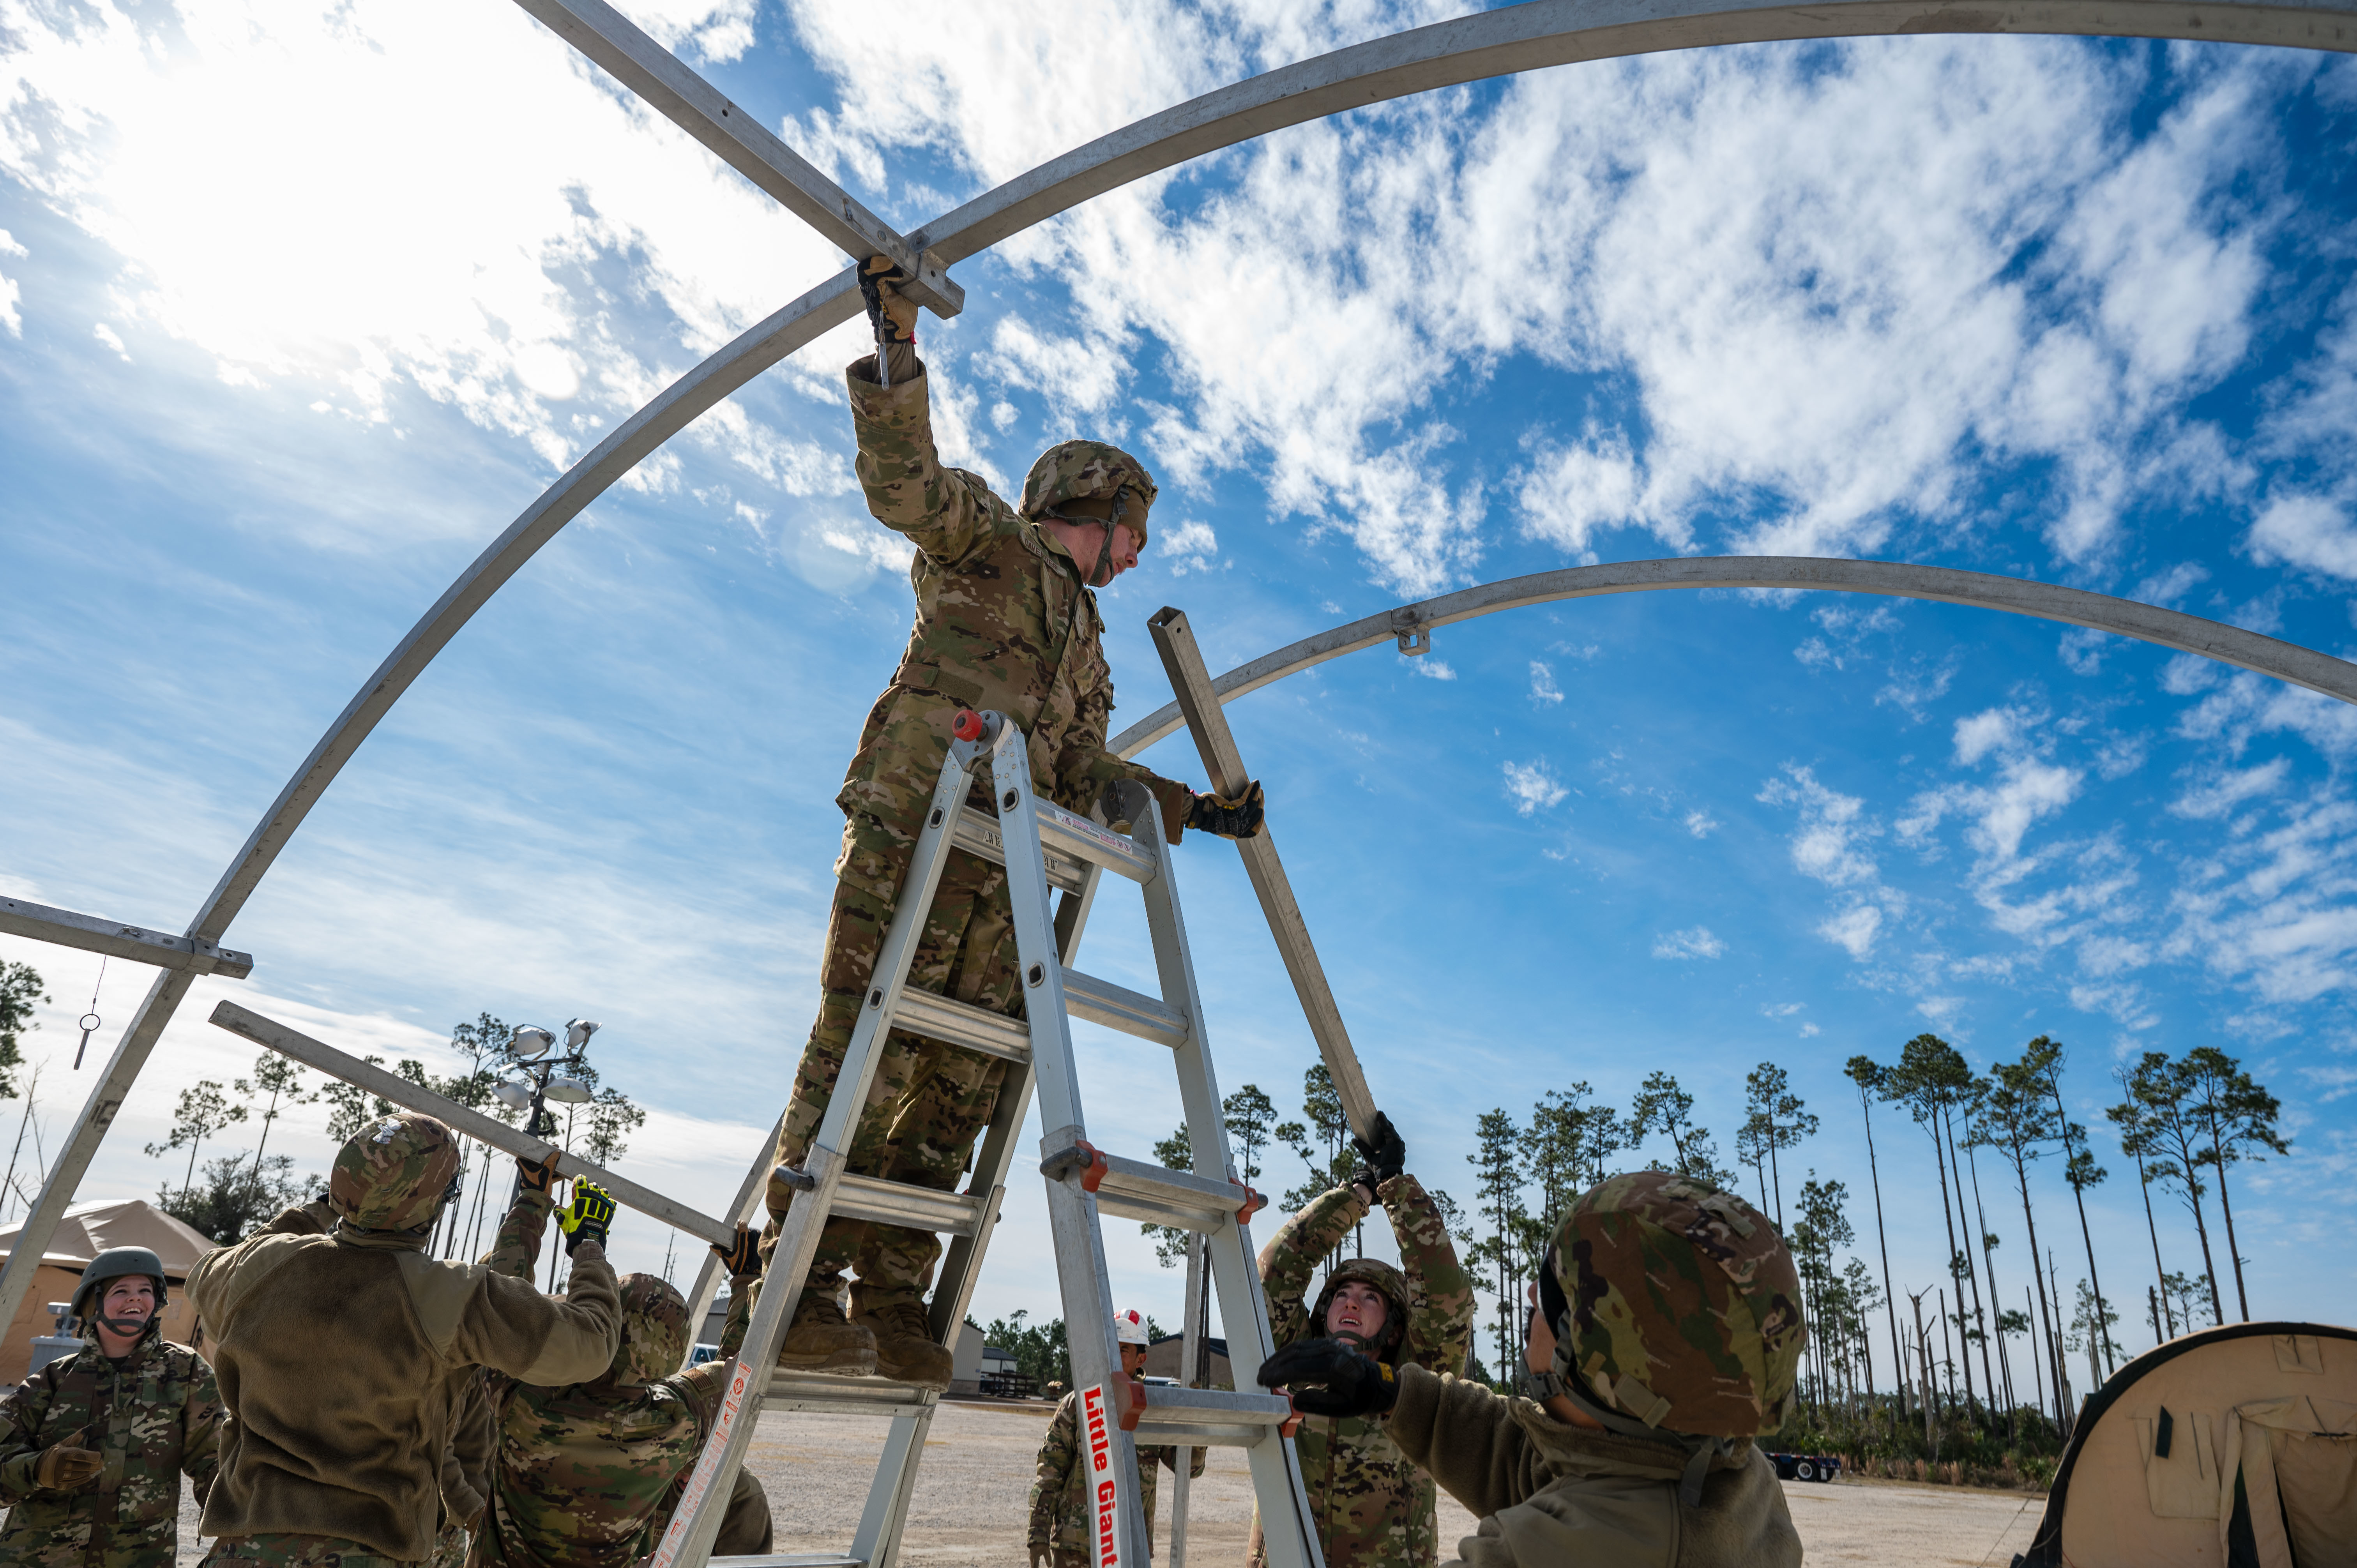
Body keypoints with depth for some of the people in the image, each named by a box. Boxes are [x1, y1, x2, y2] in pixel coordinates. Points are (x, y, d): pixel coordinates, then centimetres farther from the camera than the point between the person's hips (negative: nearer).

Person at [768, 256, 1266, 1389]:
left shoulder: (1086, 645, 32)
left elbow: (1084, 772, 29)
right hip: (910, 828, -7)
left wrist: (1194, 808, 25)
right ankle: (803, 1288, -9)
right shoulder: (990, 547, 12)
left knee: (957, 1083, -1)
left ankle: (891, 1298, 2)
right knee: (862, 1052, -13)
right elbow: (904, 484, -6)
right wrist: (896, 354, -18)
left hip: (999, 872, 7)